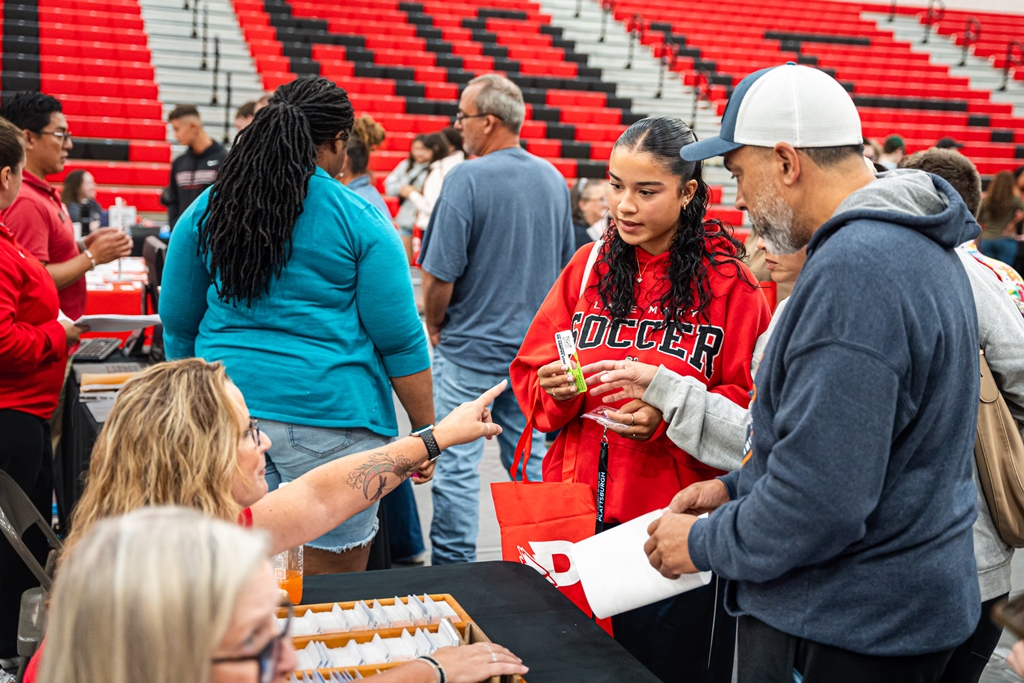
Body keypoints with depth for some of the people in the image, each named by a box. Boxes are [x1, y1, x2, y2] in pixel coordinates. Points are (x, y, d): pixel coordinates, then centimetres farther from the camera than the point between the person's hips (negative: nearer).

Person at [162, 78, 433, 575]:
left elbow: (177, 325, 13)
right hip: (330, 420, -4)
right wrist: (427, 431, 3)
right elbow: (399, 339, -5)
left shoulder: (206, 209, 7)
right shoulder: (359, 218, -5)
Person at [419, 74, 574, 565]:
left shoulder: (467, 178, -15)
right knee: (531, 460, 14)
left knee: (456, 465, 3)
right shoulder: (553, 179, 4)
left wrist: (433, 329, 1)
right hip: (535, 350, 6)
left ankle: (454, 566, 9)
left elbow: (439, 275, -16)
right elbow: (565, 265, 13)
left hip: (470, 348, -6)